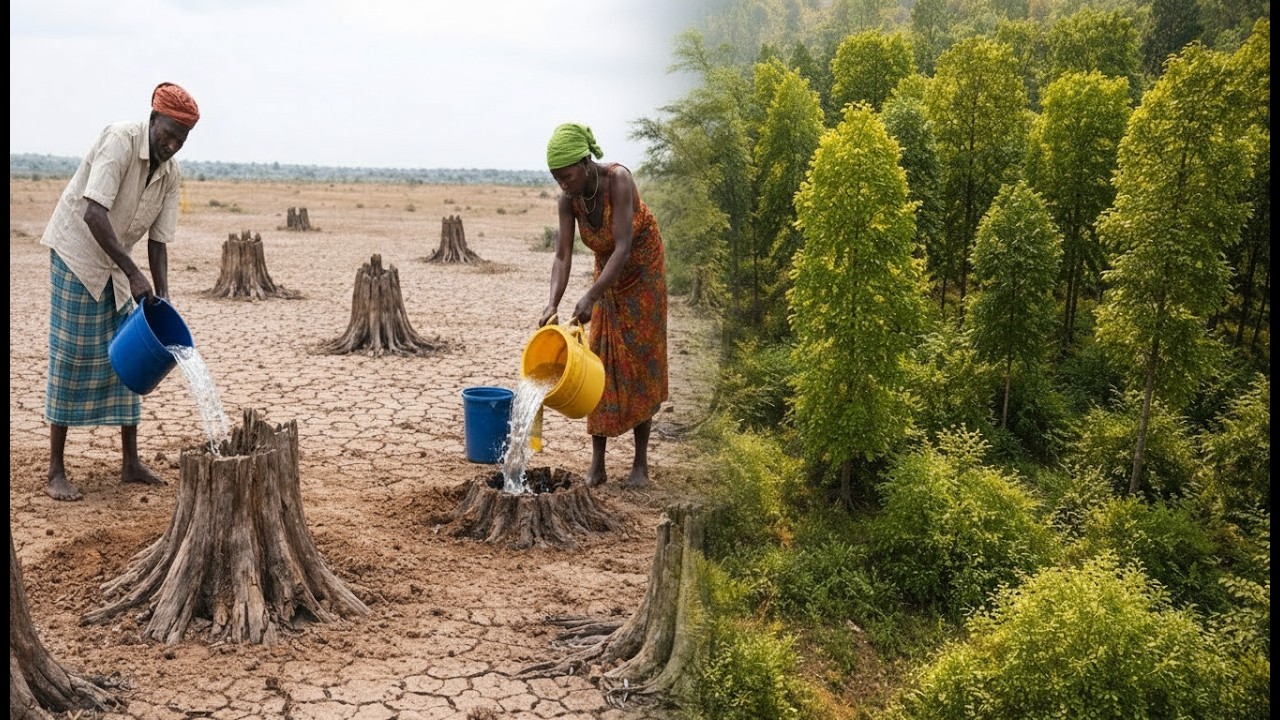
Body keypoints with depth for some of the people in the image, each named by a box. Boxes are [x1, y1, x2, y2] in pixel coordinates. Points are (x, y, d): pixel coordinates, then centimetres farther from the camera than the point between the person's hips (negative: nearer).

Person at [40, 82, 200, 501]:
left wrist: (162, 300, -11)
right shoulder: (119, 141, -22)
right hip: (76, 255, -7)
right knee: (70, 359, -6)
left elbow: (157, 242, 0)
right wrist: (134, 275, -35)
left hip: (115, 268, 7)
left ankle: (130, 463, 15)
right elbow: (93, 213, -31)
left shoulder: (171, 176, -2)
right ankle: (56, 473, 1)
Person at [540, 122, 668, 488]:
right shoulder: (568, 200, -15)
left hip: (642, 272, -5)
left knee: (639, 362, -2)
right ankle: (597, 462, 5)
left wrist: (591, 296, -46)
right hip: (608, 274, 5)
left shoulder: (618, 180, -30)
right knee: (601, 363, 1)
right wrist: (552, 305, -33)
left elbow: (623, 248, -37)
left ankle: (641, 462, 7)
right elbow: (562, 257, -18)